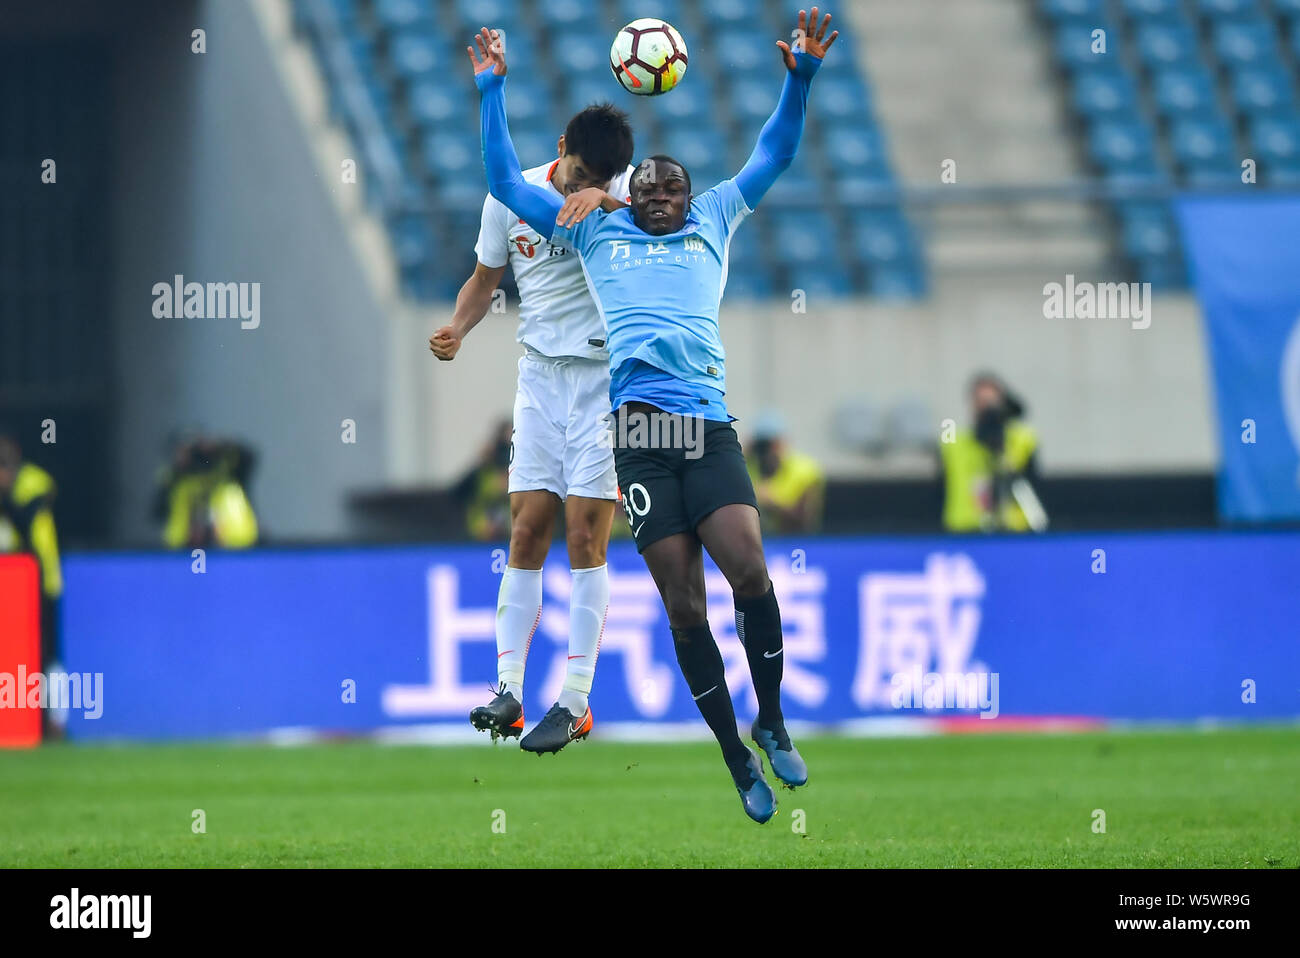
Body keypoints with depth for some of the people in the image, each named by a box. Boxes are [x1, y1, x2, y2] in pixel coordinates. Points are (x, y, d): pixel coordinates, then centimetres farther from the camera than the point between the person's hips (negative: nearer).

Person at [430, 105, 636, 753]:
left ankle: (575, 703, -3)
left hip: (607, 379, -3)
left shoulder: (628, 192, -6)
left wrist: (604, 201, -38)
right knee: (526, 533, -1)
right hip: (540, 378, 3)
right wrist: (457, 328, -4)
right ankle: (507, 689, 1)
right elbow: (485, 278, 14)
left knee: (585, 537, -7)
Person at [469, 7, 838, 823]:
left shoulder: (712, 224, 24)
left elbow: (774, 156, 23)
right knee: (684, 607, -4)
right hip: (637, 431, 0)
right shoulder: (596, 231, 23)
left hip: (708, 425, 0)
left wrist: (801, 77, 12)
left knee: (751, 573, -17)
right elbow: (507, 184, 27)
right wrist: (492, 90, 26)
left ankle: (772, 724, 3)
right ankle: (738, 758, 3)